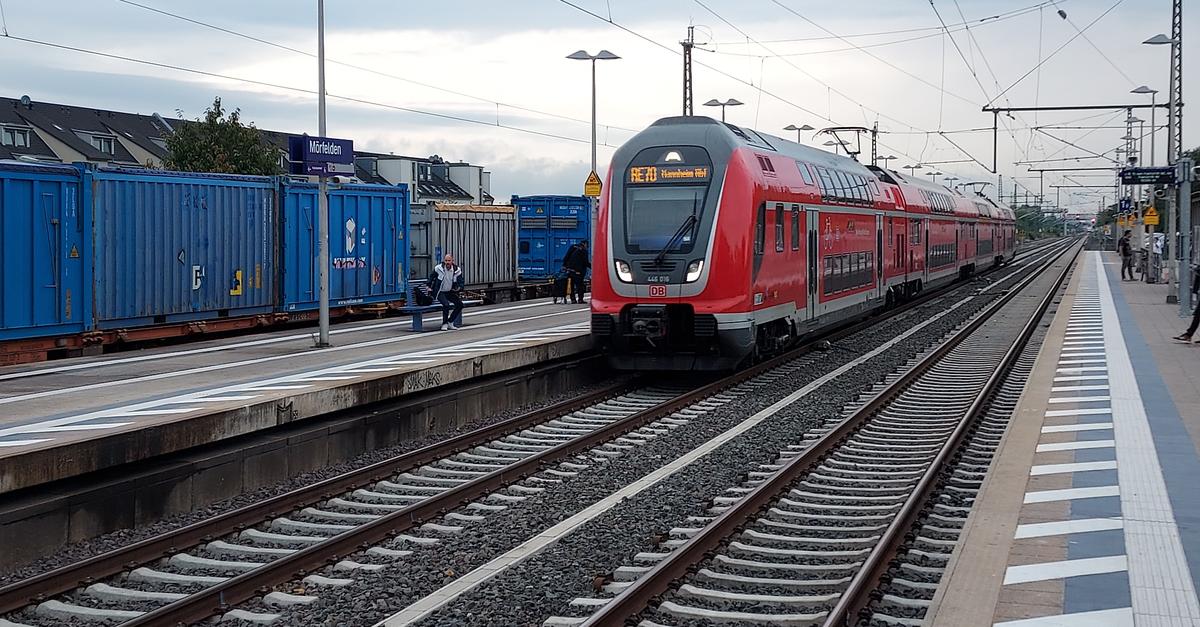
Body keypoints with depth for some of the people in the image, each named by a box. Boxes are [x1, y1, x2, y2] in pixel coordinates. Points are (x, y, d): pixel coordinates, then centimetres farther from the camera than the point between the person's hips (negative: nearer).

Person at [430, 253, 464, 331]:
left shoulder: (457, 270, -6)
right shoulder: (438, 268, -12)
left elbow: (460, 283, 2)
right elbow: (432, 277, 7)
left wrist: (458, 287, -20)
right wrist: (430, 287, 3)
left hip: (450, 292, 4)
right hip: (439, 292, -4)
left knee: (460, 304, -13)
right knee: (446, 304, -29)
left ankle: (450, 322, 1)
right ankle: (444, 324, -12)